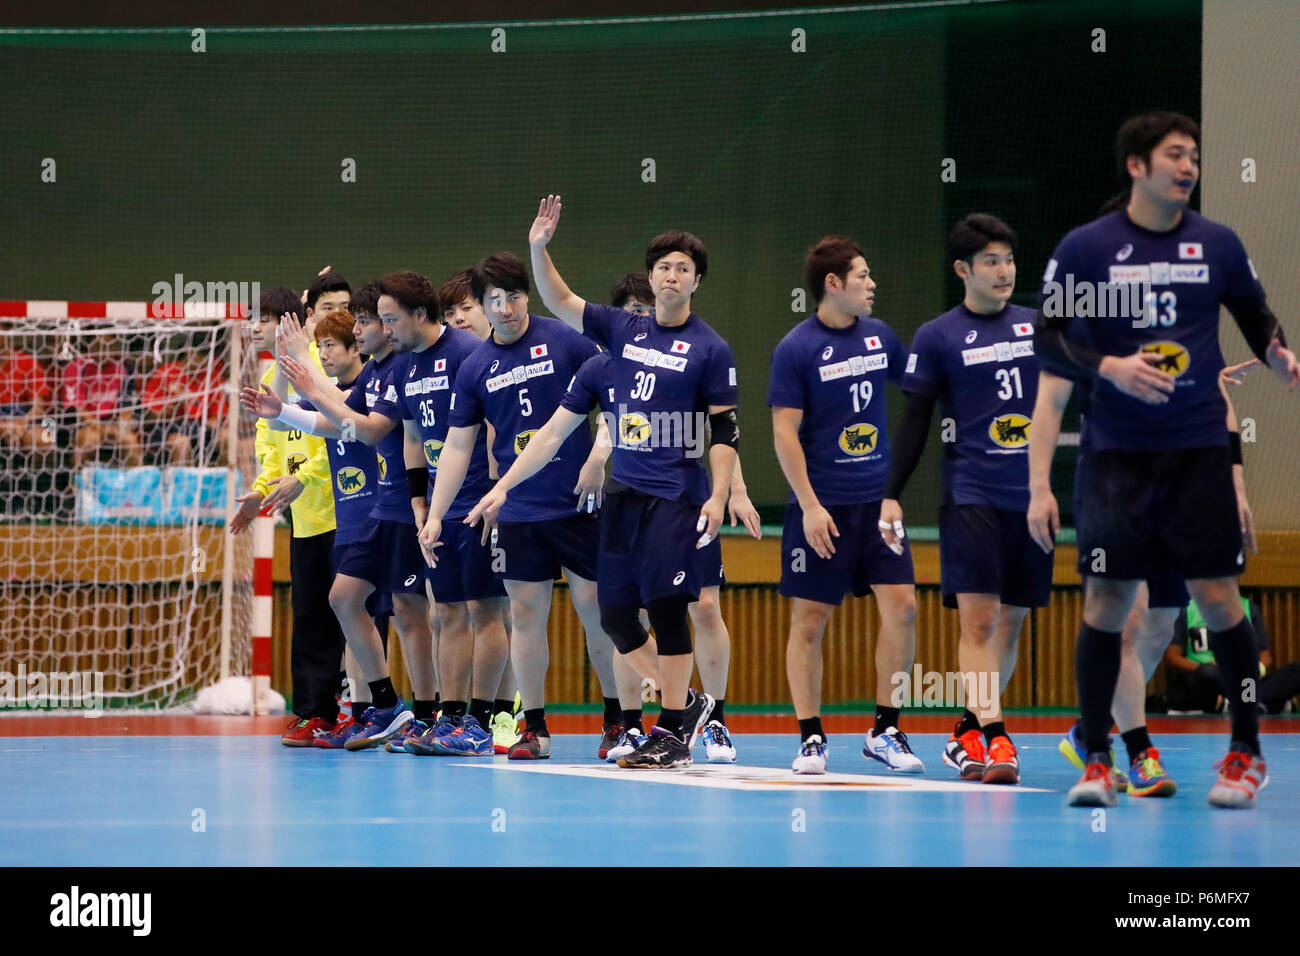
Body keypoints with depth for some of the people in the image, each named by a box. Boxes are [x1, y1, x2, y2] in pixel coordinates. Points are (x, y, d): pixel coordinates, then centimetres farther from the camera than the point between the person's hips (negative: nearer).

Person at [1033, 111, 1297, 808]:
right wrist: (1110, 367, -16)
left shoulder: (1218, 245, 4)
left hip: (1198, 448, 1)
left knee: (1217, 597, -3)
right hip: (1116, 453, -1)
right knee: (1107, 600, -2)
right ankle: (1096, 761, 8)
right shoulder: (1084, 248, -2)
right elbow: (1047, 340, 0)